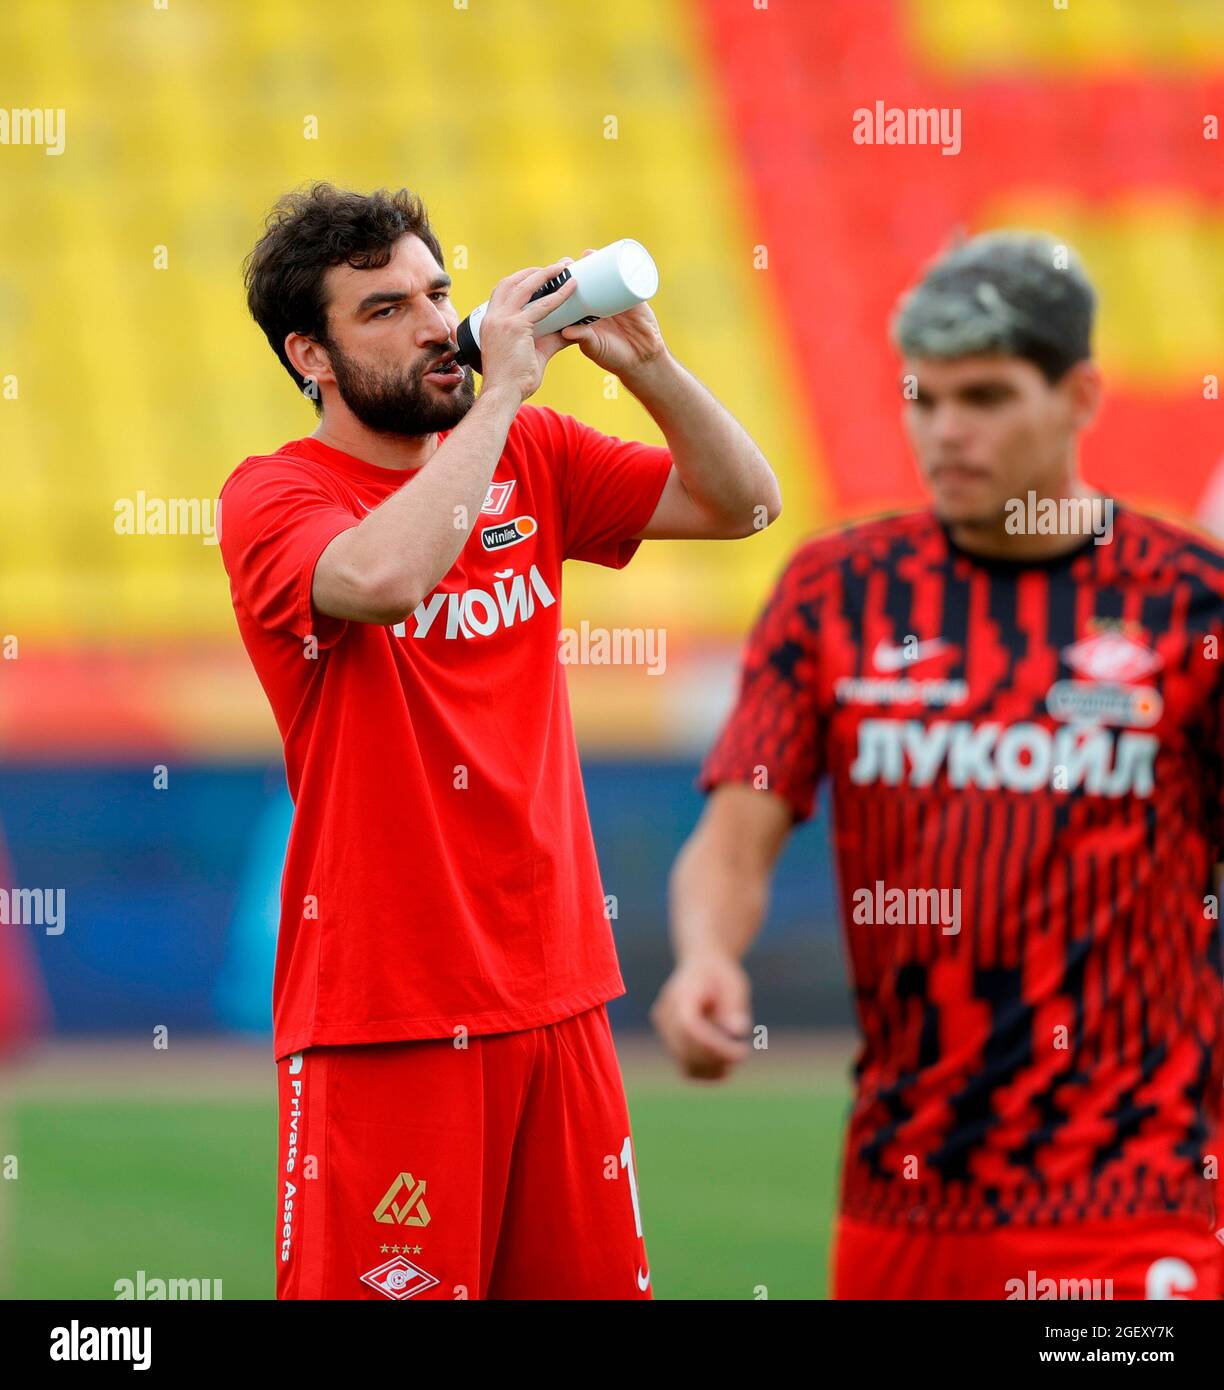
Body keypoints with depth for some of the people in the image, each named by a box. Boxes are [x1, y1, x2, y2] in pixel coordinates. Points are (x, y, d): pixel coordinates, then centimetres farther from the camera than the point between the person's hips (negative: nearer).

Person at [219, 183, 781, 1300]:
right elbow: (384, 576, -29)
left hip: (554, 988, 6)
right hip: (386, 1015, -6)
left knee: (596, 1279, 8)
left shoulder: (531, 457, 11)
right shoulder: (275, 496, -8)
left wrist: (643, 361, -5)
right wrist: (504, 388, -21)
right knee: (389, 1289, -6)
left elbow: (743, 503, 10)